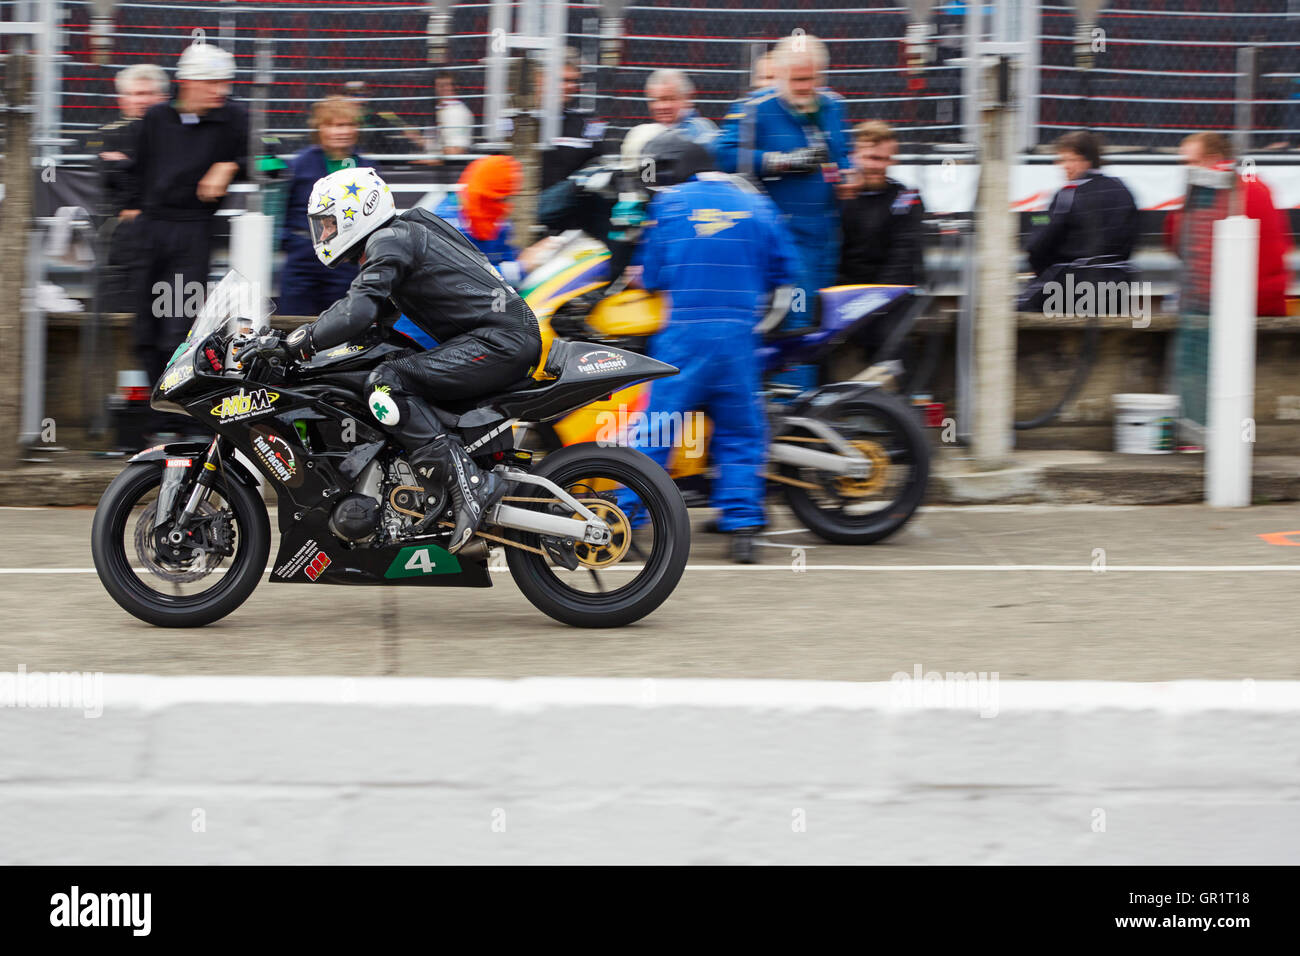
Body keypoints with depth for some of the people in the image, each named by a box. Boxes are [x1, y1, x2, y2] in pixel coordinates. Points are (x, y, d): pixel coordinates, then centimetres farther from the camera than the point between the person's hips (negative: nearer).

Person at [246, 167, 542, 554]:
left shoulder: (389, 242, -8)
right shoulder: (403, 234, 23)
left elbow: (358, 312, -22)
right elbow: (378, 314, 30)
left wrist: (293, 344, -18)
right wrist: (299, 338, 23)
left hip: (498, 341, -11)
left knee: (385, 385, -18)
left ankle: (467, 482, -26)